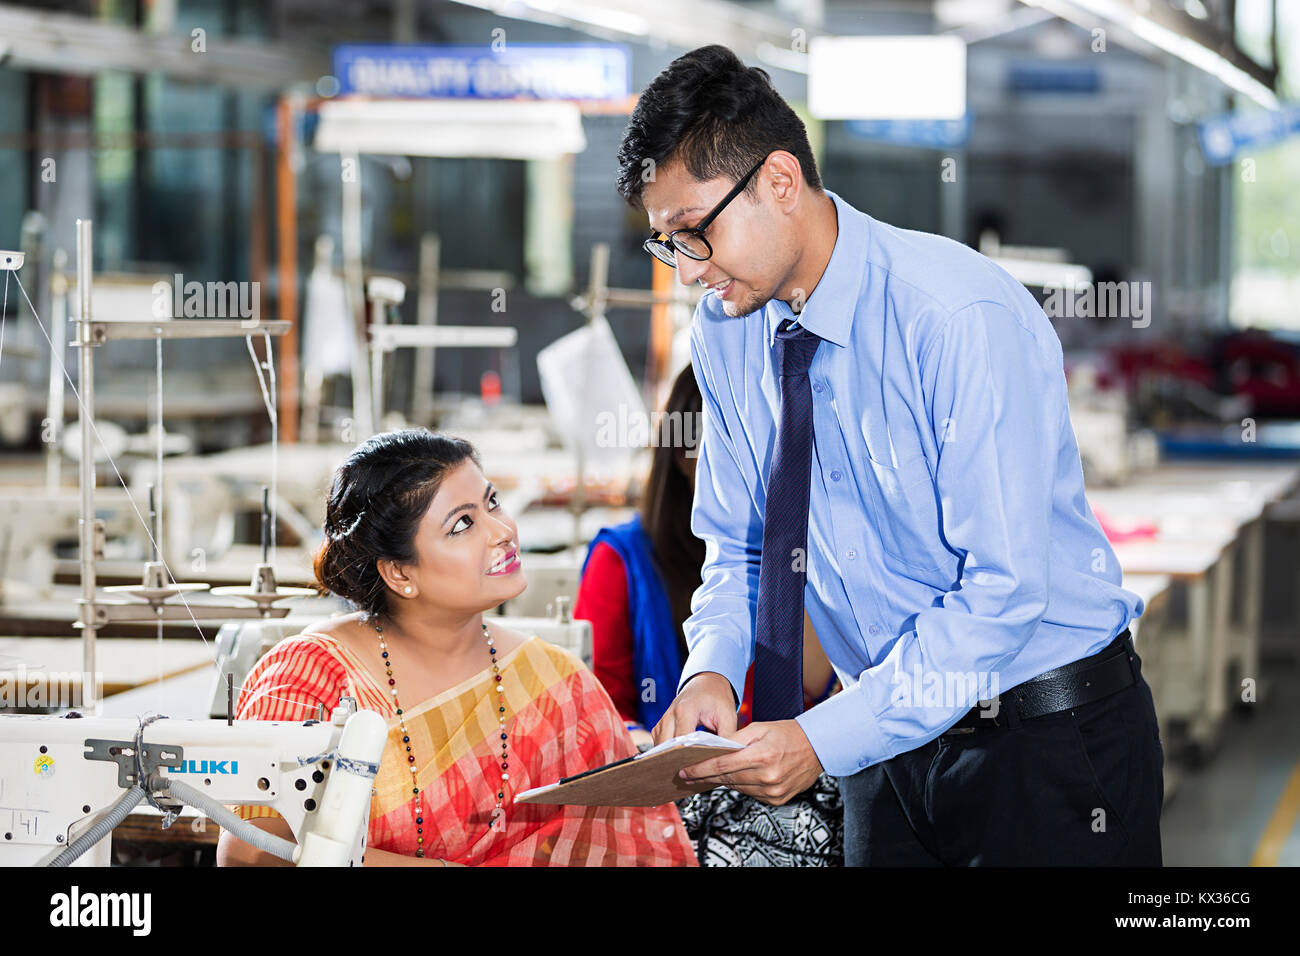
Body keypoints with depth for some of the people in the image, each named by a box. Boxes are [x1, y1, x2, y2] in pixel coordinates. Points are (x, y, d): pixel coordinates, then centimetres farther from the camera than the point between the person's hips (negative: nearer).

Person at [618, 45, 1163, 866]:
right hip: (893, 736, 6)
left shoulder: (963, 317, -23)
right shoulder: (727, 332, -1)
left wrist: (824, 738, -30)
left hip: (1051, 738, -6)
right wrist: (713, 668, -14)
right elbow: (736, 546, 8)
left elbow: (1004, 590, -26)